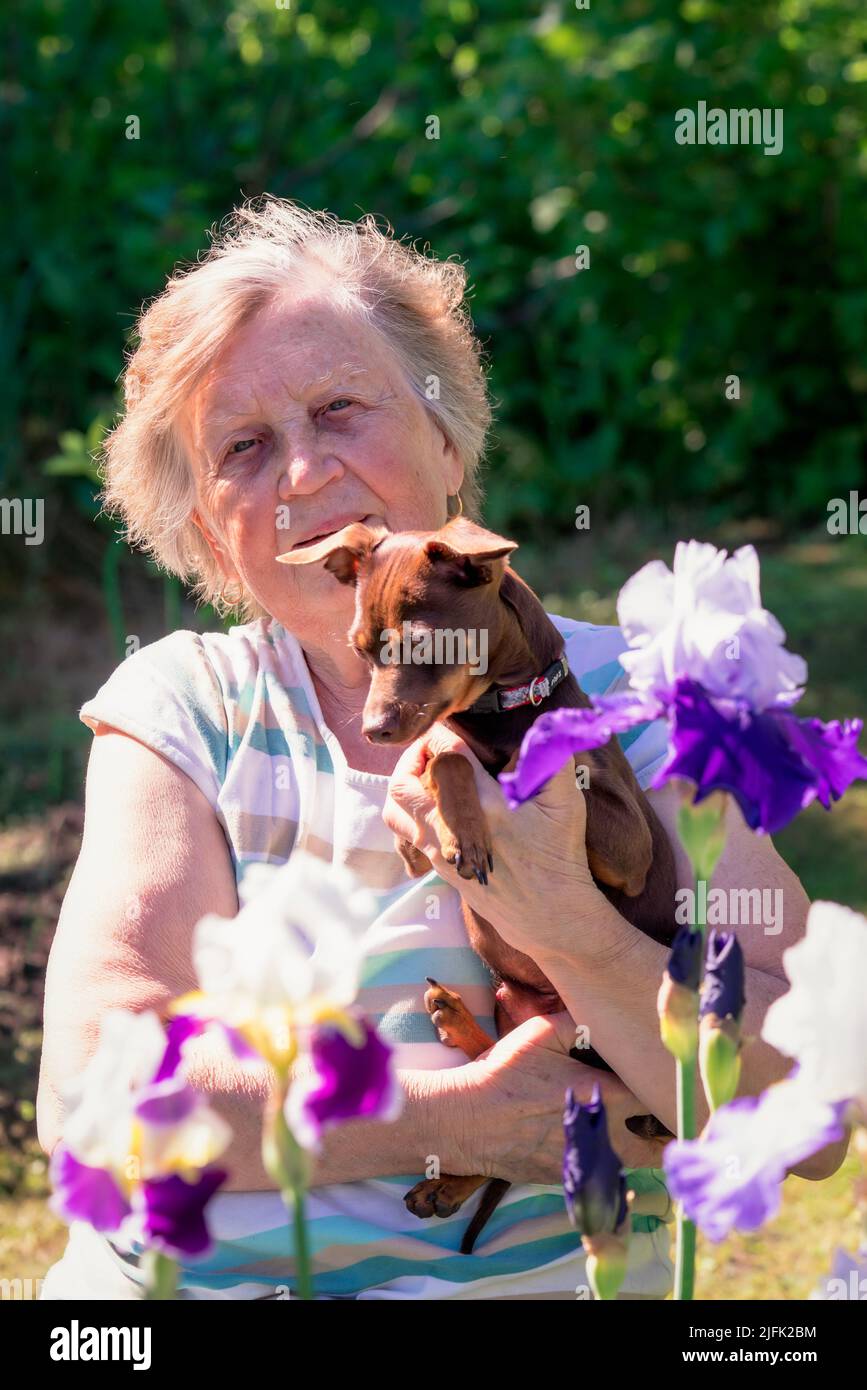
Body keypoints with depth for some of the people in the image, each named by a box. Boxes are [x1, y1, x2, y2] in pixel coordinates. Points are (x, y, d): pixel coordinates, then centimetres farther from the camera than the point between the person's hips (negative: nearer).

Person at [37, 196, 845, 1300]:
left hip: (525, 1283, -1)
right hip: (170, 1288, 2)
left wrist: (563, 917, -20)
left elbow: (813, 1117, -6)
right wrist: (471, 1117, -13)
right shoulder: (178, 711, 7)